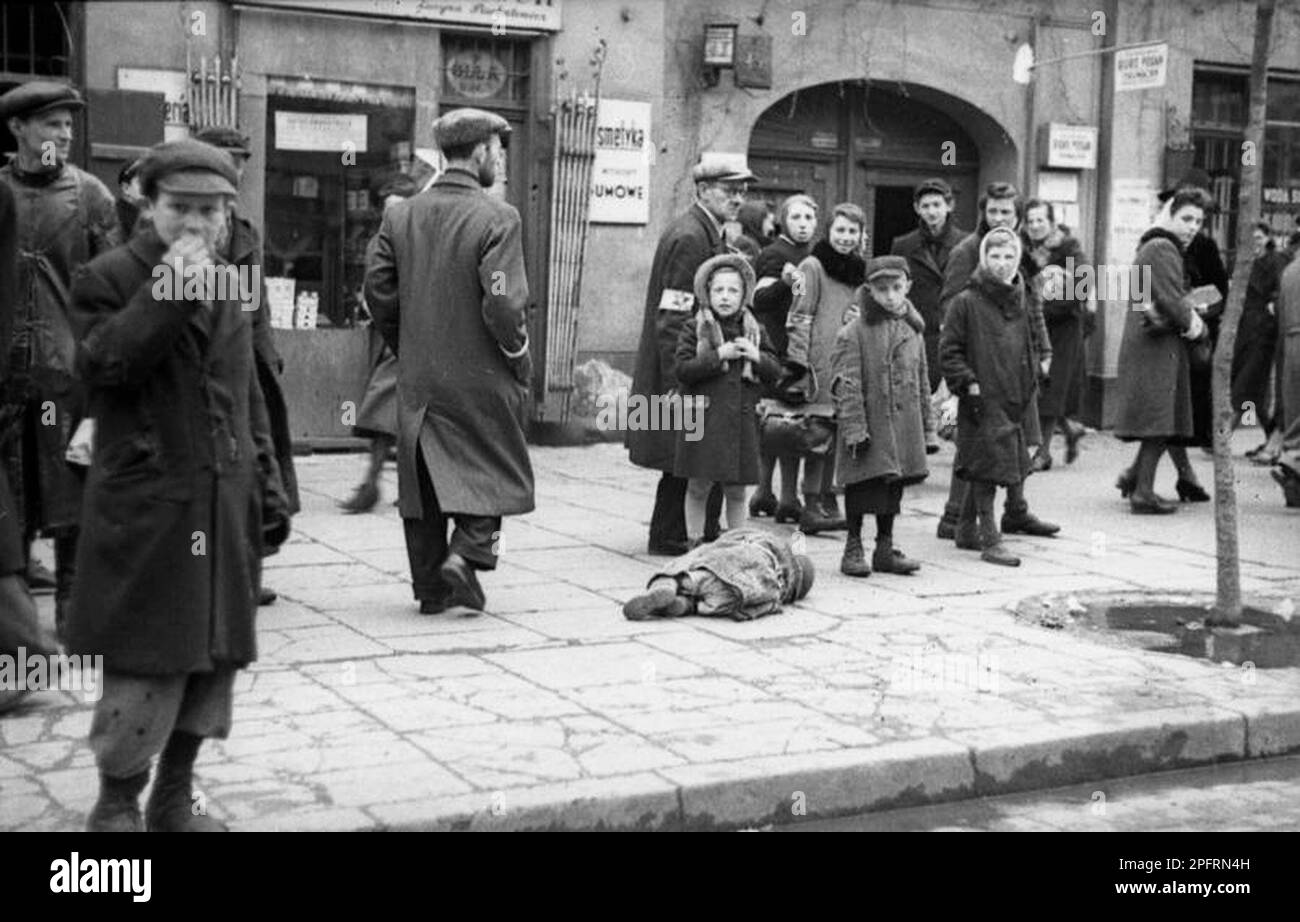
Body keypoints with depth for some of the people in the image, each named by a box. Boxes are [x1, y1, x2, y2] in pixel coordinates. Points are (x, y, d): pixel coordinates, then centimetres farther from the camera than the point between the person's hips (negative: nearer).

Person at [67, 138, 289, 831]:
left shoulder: (228, 288, 14)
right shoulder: (109, 278, -4)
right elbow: (98, 365, -20)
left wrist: (267, 487, 15)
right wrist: (167, 296, -24)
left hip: (224, 507, 6)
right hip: (146, 508, -6)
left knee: (215, 655, 11)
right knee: (145, 664, -4)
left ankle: (174, 799, 26)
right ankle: (117, 804, 15)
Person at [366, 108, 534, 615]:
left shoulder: (400, 215, 3)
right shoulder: (497, 217, -13)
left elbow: (377, 292, 3)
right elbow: (503, 304, -19)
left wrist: (407, 348, 14)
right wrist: (520, 360, -5)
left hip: (418, 378, 5)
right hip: (481, 378, -5)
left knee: (422, 476, 13)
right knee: (494, 470, 12)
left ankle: (429, 584, 18)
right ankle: (466, 553, -6)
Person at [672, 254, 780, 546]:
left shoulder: (755, 331, 10)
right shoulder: (693, 329, -1)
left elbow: (775, 371, 9)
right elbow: (683, 369, -11)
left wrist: (757, 357, -10)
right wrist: (719, 355, -17)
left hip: (741, 420, 3)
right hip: (702, 420, -3)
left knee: (736, 491, 10)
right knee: (698, 488, 3)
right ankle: (695, 543, 14)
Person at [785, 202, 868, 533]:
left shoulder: (859, 270, 18)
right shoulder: (812, 266, -4)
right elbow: (799, 317, -8)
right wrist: (798, 362, -15)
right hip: (821, 366, -7)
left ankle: (826, 498, 16)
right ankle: (812, 505, -7)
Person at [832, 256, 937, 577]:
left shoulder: (913, 332, 10)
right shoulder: (853, 333, -8)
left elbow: (923, 384, 16)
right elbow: (846, 385, -11)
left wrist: (928, 430, 13)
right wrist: (854, 427, -17)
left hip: (904, 427, 5)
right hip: (869, 426, -5)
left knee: (894, 485, 11)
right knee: (863, 486, -1)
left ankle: (885, 548, 21)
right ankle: (853, 548, 11)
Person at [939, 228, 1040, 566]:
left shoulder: (1023, 302, 12)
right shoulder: (966, 303, -7)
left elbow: (1032, 345, 23)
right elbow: (949, 350, -7)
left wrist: (1031, 380, 12)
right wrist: (968, 383, -14)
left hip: (1016, 399, 6)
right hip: (983, 400, -6)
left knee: (983, 471, 13)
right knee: (987, 466, -8)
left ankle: (966, 530, 26)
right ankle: (990, 539, -5)